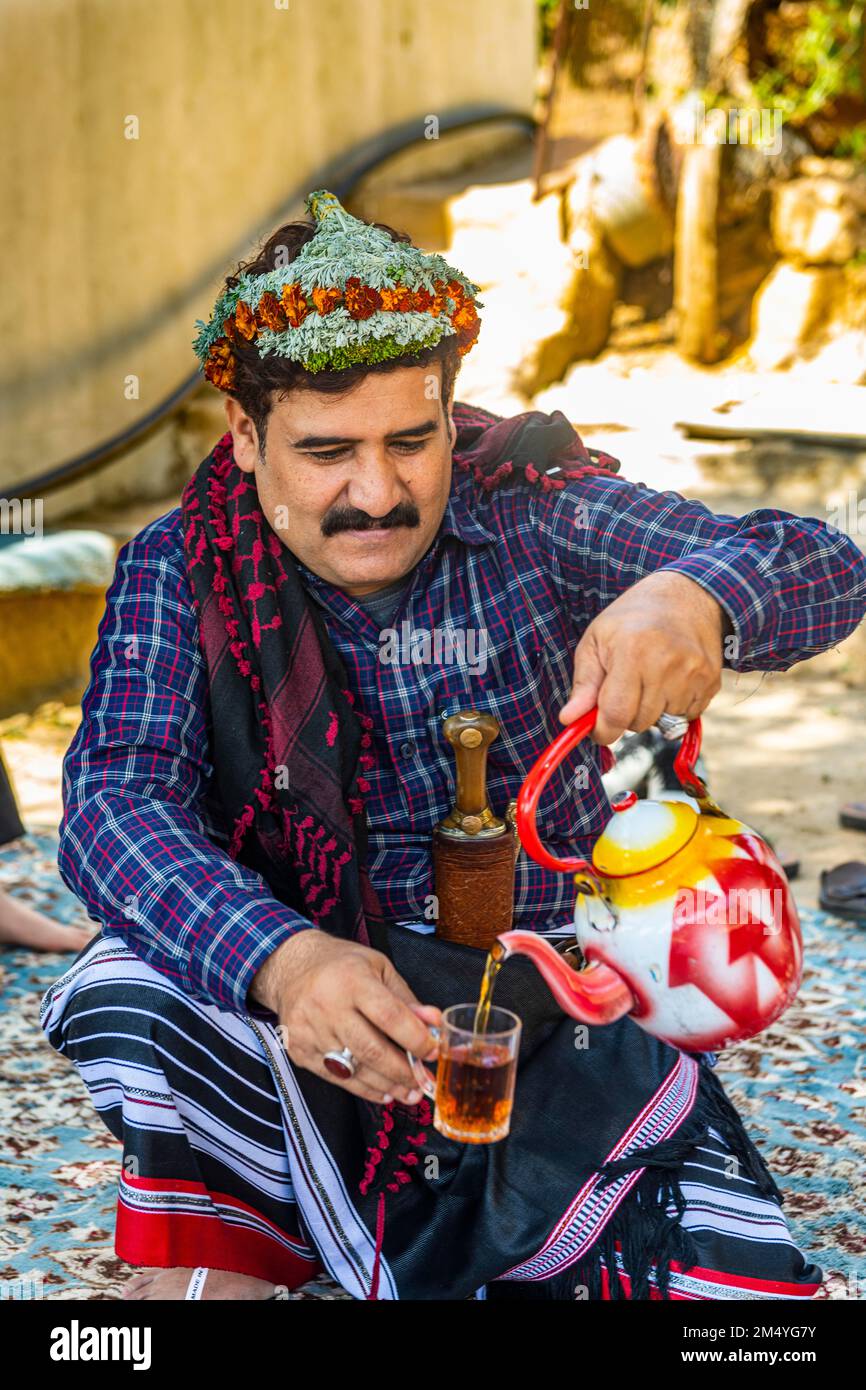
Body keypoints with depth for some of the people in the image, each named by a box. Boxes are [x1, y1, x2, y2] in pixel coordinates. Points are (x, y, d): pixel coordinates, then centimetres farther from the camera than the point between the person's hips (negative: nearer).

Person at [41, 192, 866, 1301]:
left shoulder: (530, 510, -7)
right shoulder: (180, 568, -6)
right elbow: (114, 803, -19)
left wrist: (691, 599, -42)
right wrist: (283, 961, -40)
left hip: (556, 1014, 1)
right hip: (292, 1003, 0)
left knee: (747, 1283, -15)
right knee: (130, 984, -30)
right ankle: (222, 1262, -1)